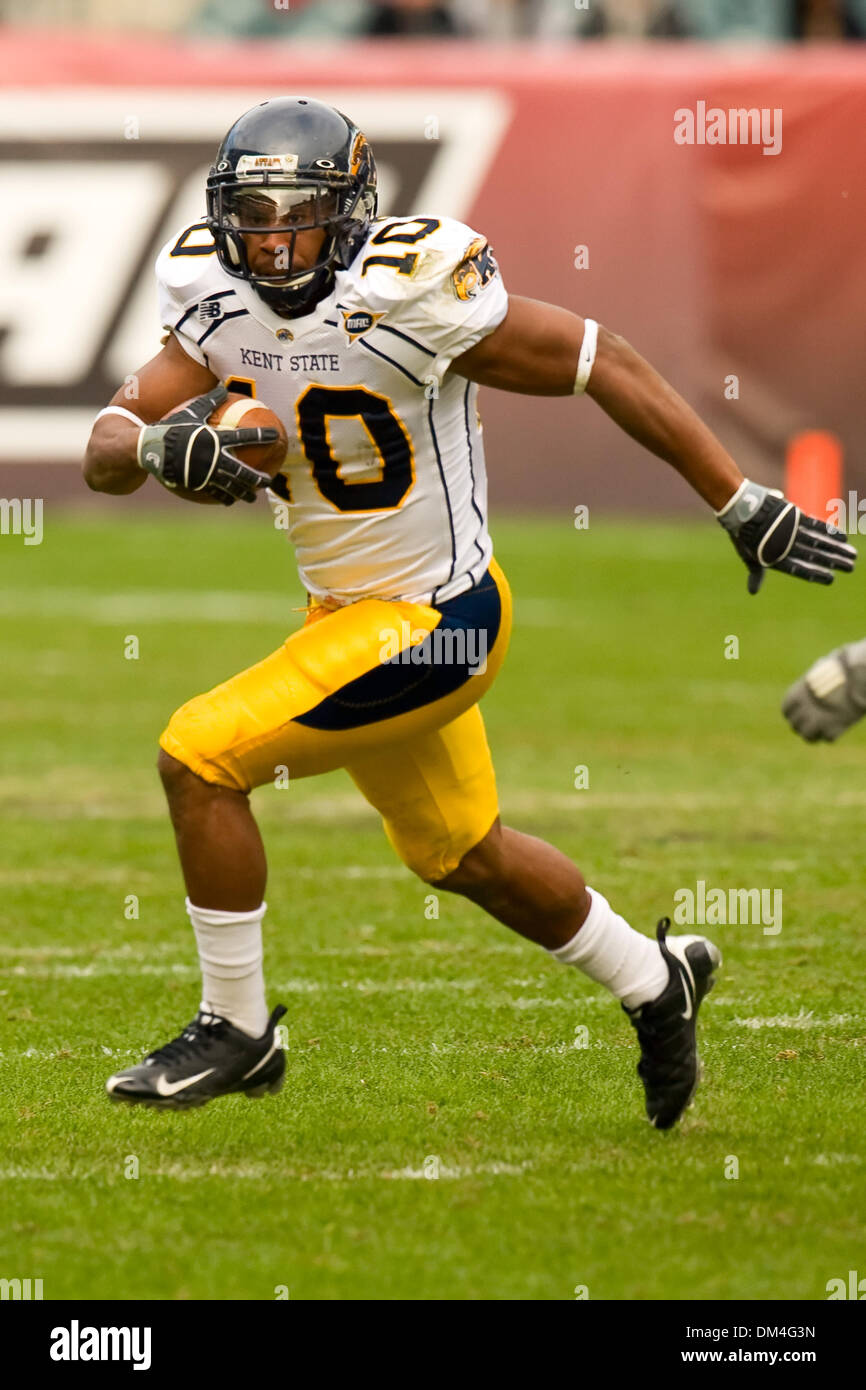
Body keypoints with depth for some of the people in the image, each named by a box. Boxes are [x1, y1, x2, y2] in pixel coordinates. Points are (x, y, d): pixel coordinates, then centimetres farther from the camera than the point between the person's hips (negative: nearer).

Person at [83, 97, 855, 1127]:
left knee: (198, 757, -15)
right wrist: (157, 443, -34)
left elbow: (604, 366, -17)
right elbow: (104, 453, -9)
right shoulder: (218, 306, -5)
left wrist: (741, 506, -13)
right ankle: (652, 982, 46)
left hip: (432, 621, -8)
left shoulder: (404, 297, -24)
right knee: (460, 855, 24)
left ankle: (236, 1031, 0)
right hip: (349, 611, 8)